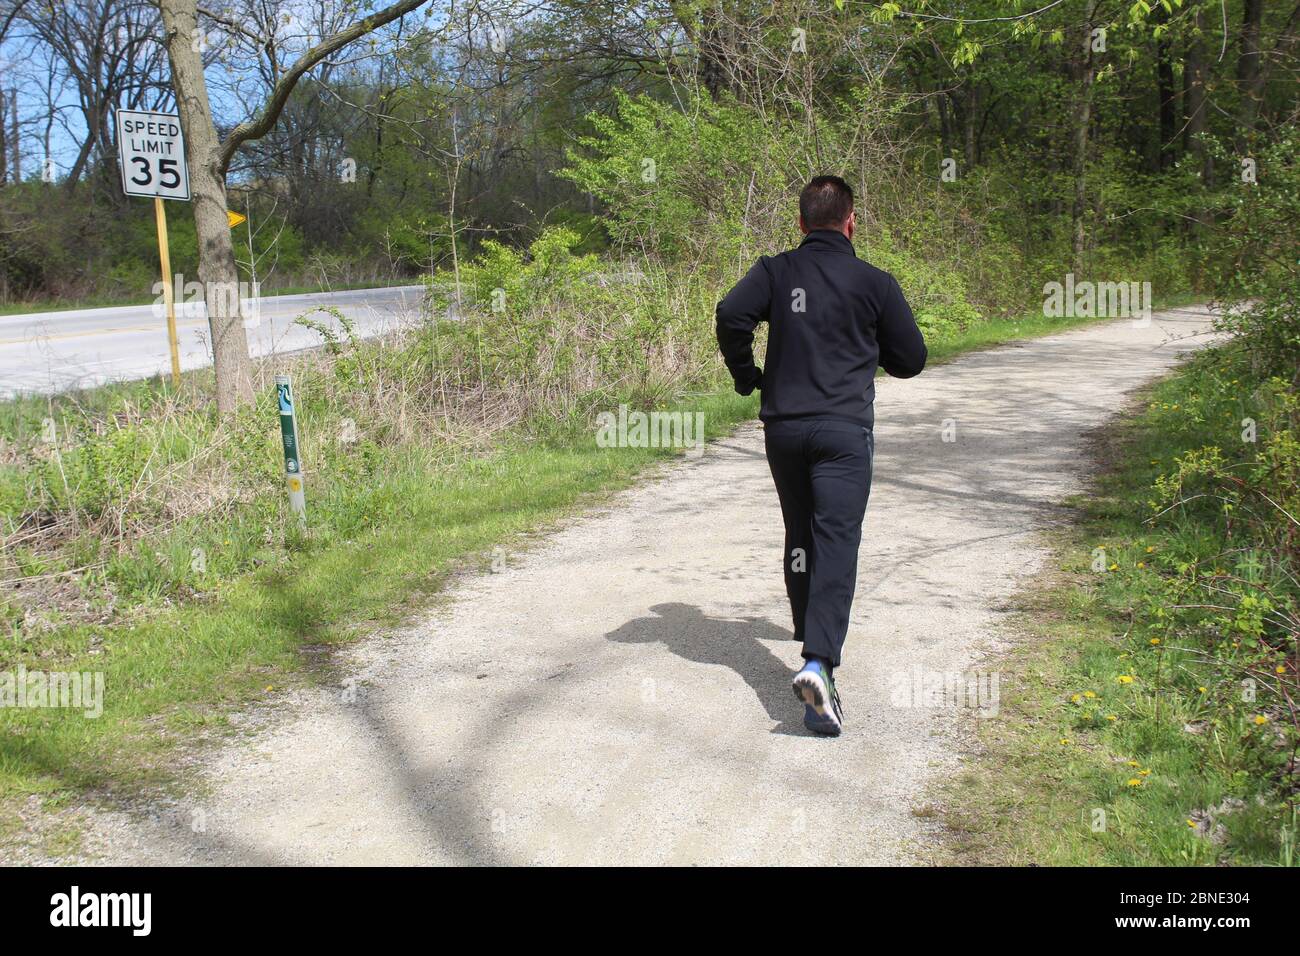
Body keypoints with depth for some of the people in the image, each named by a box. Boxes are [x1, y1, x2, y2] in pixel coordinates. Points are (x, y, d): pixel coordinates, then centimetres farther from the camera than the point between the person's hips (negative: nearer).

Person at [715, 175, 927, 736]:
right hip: (843, 430, -3)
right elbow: (911, 359, 8)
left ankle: (811, 633, 35)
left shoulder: (775, 271, 5)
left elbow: (731, 315, -11)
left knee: (799, 537, 20)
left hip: (782, 427, 3)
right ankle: (819, 662, -27)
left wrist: (746, 375, 4)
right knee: (836, 543, -11)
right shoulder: (874, 283, 2)